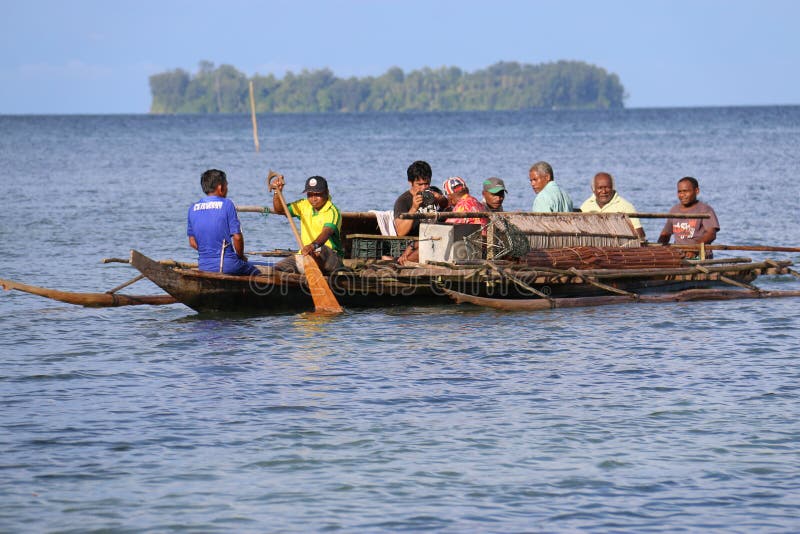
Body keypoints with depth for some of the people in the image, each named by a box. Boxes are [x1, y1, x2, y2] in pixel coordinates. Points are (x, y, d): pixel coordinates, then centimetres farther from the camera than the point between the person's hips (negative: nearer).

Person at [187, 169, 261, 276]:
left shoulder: (193, 208, 7)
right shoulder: (226, 204, -7)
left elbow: (192, 243, 10)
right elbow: (237, 237, -10)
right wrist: (241, 256, 6)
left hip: (203, 267, 5)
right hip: (227, 265, -5)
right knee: (256, 274, 18)